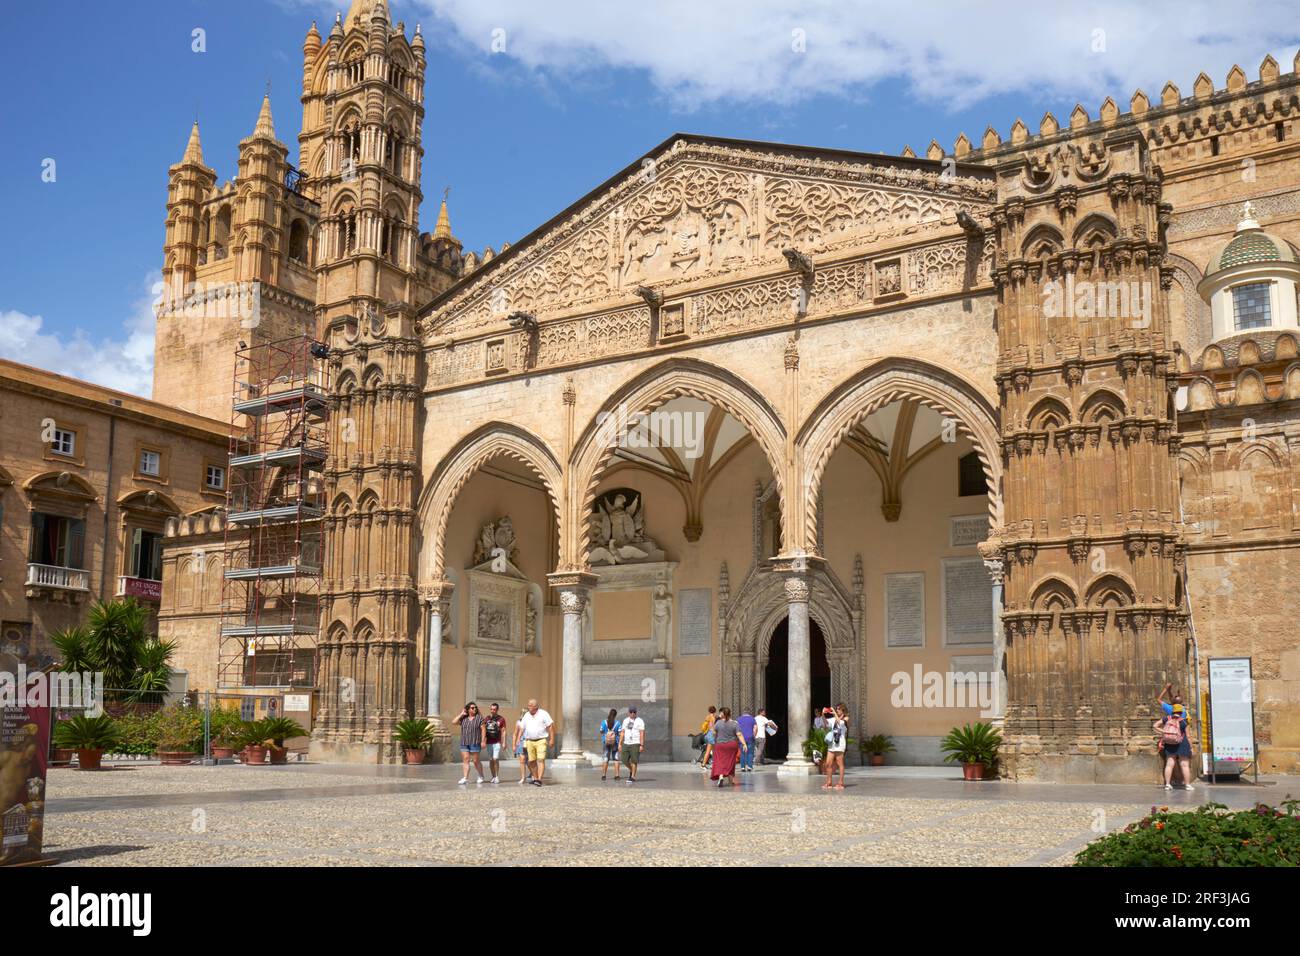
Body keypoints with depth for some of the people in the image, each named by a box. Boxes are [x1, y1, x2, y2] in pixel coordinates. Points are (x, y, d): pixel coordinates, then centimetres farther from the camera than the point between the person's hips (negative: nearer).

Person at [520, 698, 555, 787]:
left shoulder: (543, 714, -3)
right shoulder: (526, 716, 11)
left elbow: (551, 726, -4)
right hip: (530, 741, 5)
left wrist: (552, 739, -10)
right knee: (532, 761, 6)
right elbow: (522, 729, 15)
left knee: (541, 760, -14)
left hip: (541, 741, -5)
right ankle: (535, 778, 18)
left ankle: (539, 780, -21)